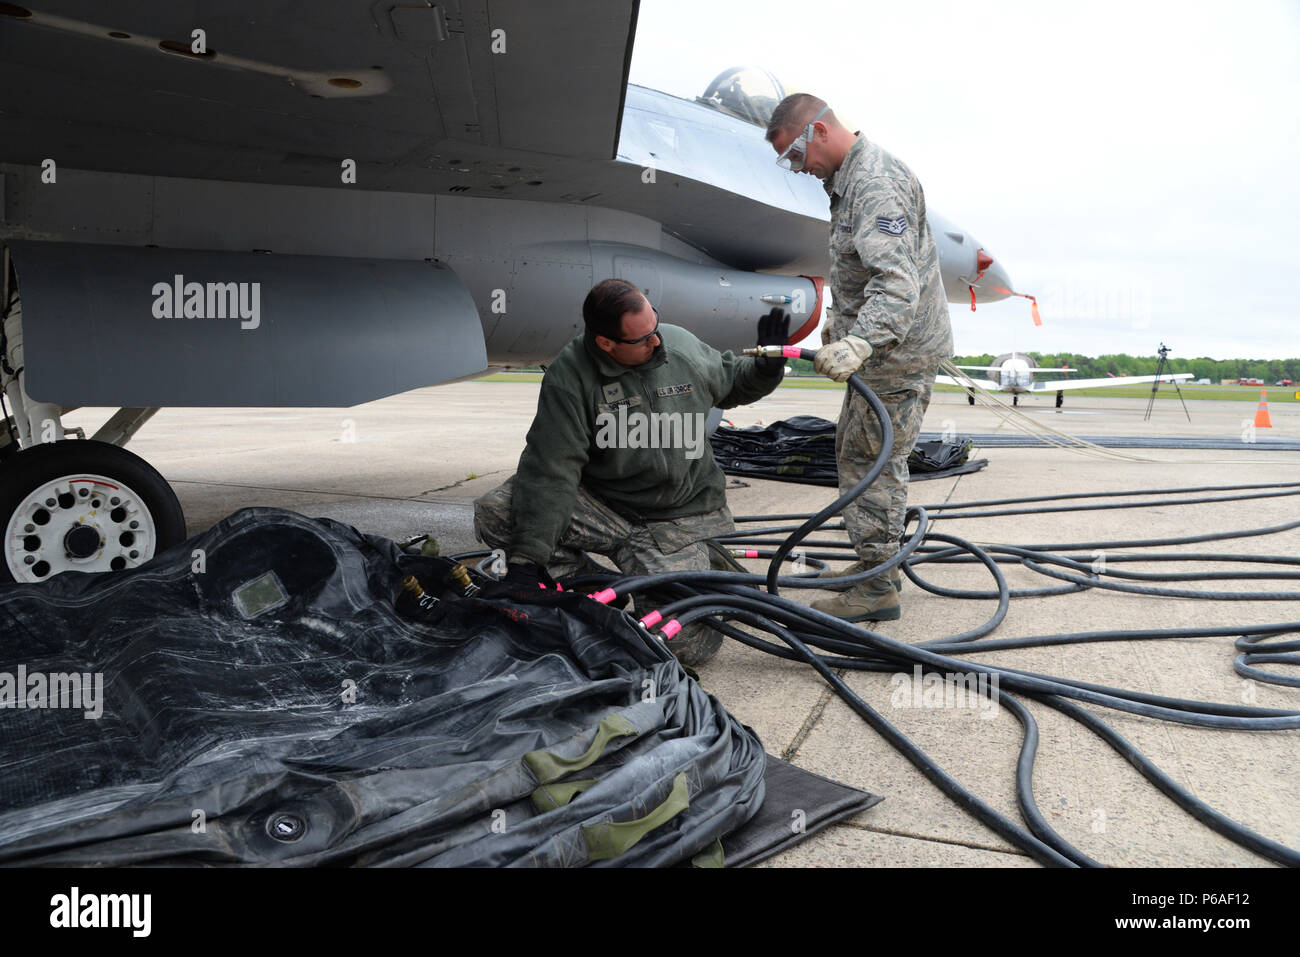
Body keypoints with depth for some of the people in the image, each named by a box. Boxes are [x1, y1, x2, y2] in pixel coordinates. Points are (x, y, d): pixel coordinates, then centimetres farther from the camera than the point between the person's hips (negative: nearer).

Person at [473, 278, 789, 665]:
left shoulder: (682, 346, -3)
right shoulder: (570, 376, -15)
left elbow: (730, 381, 19)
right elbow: (550, 470, -21)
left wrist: (767, 369, -3)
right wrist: (527, 558, -28)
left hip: (680, 522, 1)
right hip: (602, 506, 0)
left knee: (690, 645, -17)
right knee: (493, 513, -21)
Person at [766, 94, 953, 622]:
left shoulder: (876, 185, -22)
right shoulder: (848, 178, 14)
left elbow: (898, 281, -36)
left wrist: (858, 343, -48)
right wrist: (840, 320, 34)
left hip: (899, 349, -11)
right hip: (883, 345, 11)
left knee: (872, 459, -8)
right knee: (852, 448, 17)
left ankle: (878, 588, 0)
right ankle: (875, 560, 28)